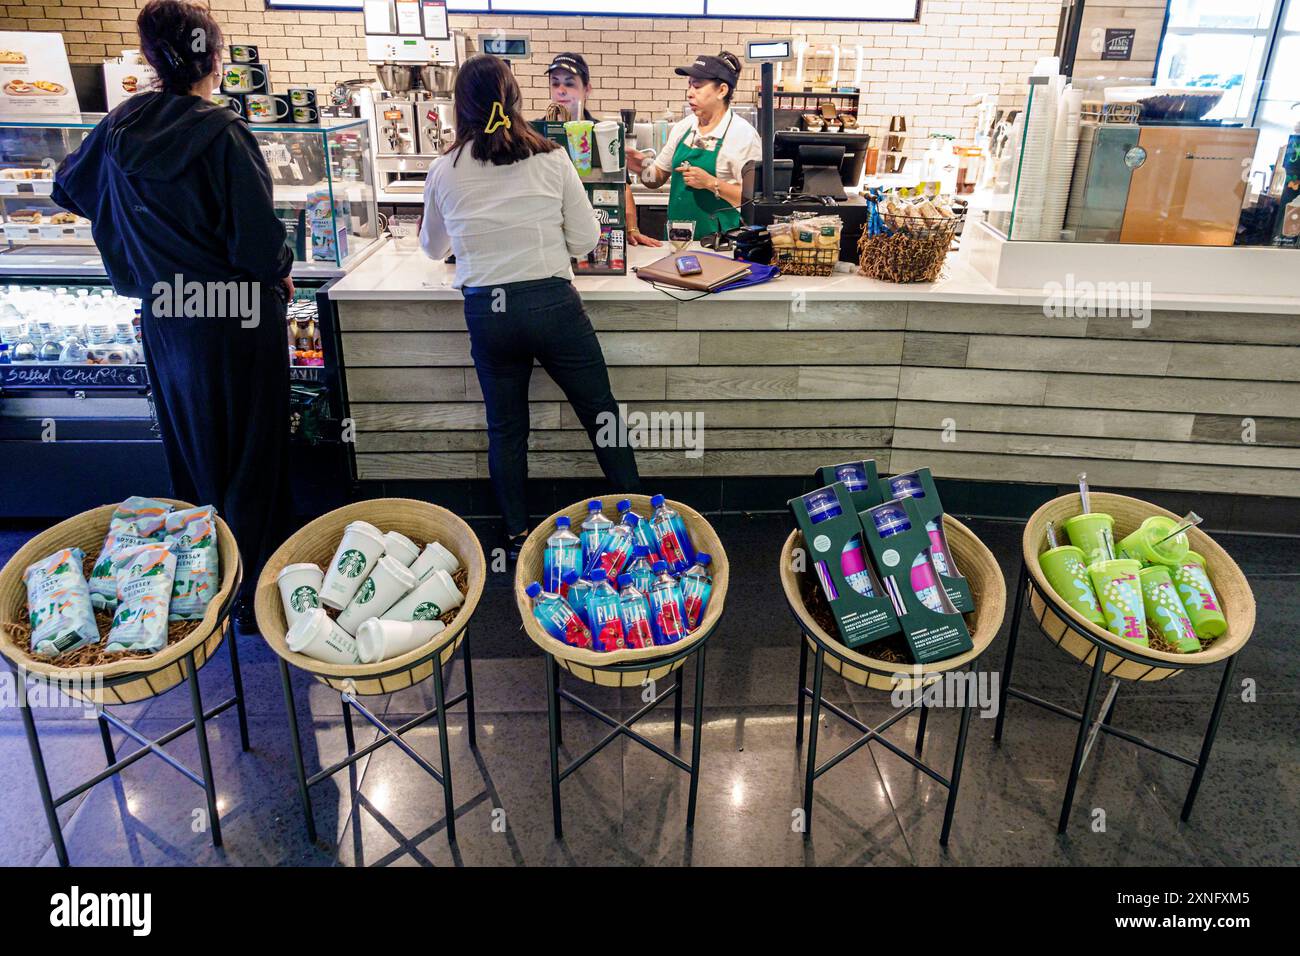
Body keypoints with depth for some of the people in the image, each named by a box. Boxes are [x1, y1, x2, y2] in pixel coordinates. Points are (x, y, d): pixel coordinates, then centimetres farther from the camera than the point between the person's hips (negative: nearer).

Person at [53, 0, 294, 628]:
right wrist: (280, 273, 1)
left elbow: (69, 187, 20)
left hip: (164, 318, 6)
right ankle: (252, 592, 13)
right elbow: (257, 235, -20)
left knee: (189, 448, 19)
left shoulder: (119, 129, 3)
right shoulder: (221, 133, -16)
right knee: (249, 453, 5)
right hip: (235, 317, -6)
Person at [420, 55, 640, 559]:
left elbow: (433, 248, 16)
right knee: (602, 412, 13)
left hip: (485, 312, 2)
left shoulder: (444, 172, 1)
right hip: (553, 304, -1)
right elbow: (586, 239, 1)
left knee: (505, 429, 16)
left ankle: (517, 536, 27)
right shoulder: (551, 159, -4)